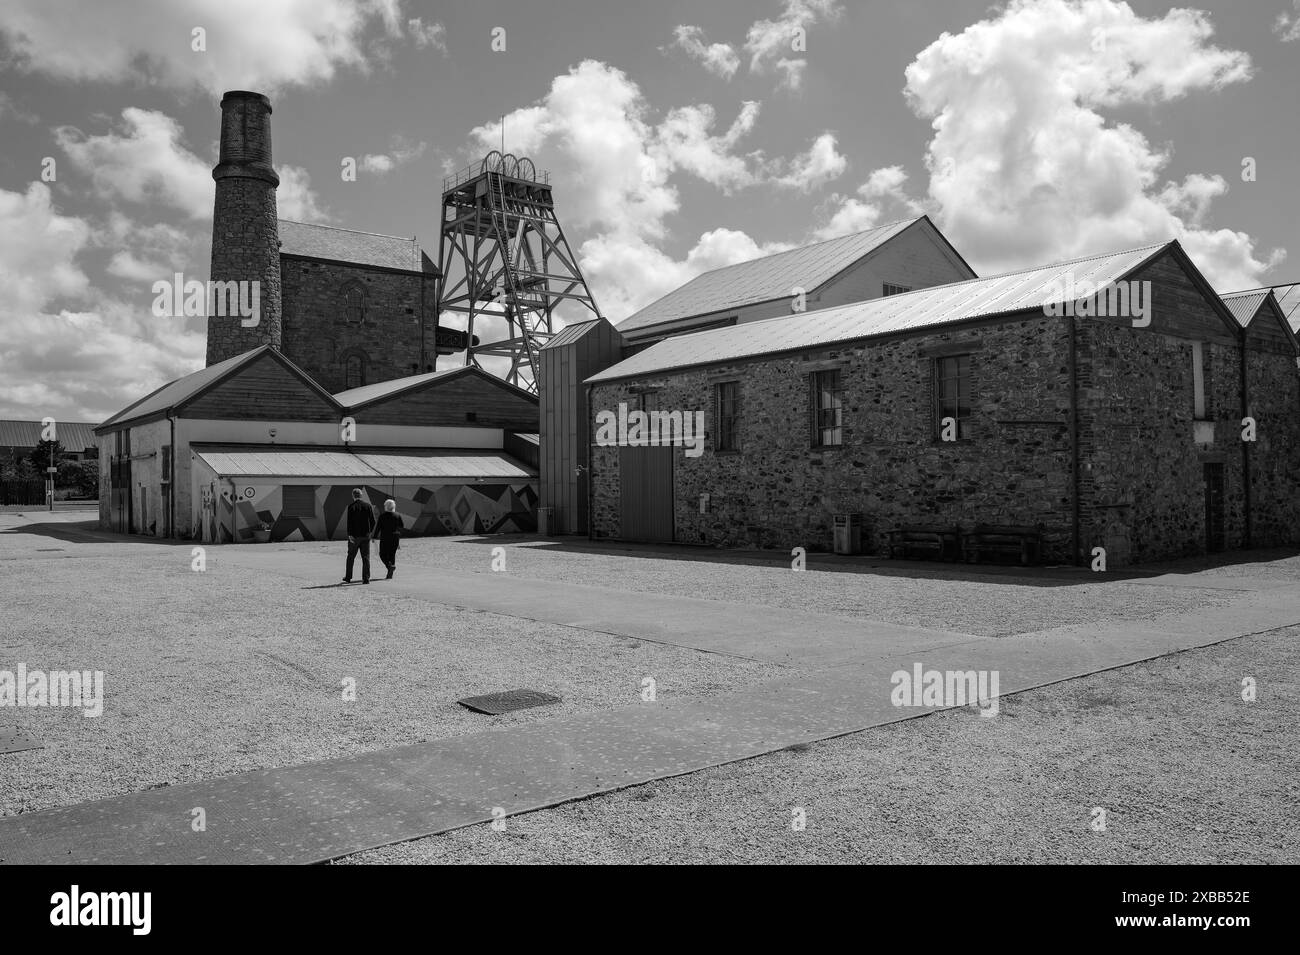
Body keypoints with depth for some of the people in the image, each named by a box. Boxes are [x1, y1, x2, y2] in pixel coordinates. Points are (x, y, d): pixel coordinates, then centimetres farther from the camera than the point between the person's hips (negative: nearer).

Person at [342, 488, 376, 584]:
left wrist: (350, 535, -12)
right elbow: (373, 521, 2)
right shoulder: (368, 506, 1)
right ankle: (366, 578, 2)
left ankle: (348, 577, 18)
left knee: (350, 557, 12)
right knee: (366, 557, 5)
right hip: (365, 536, 2)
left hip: (354, 536, -2)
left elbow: (349, 522, -13)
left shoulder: (351, 507, -7)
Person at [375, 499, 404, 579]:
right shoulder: (397, 515, 2)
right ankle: (390, 575, 9)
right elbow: (402, 526, 7)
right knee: (392, 555, 10)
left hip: (385, 538, -4)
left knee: (383, 554, 7)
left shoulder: (382, 516, -8)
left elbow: (378, 527, -6)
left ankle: (390, 566, -20)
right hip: (395, 538, 4)